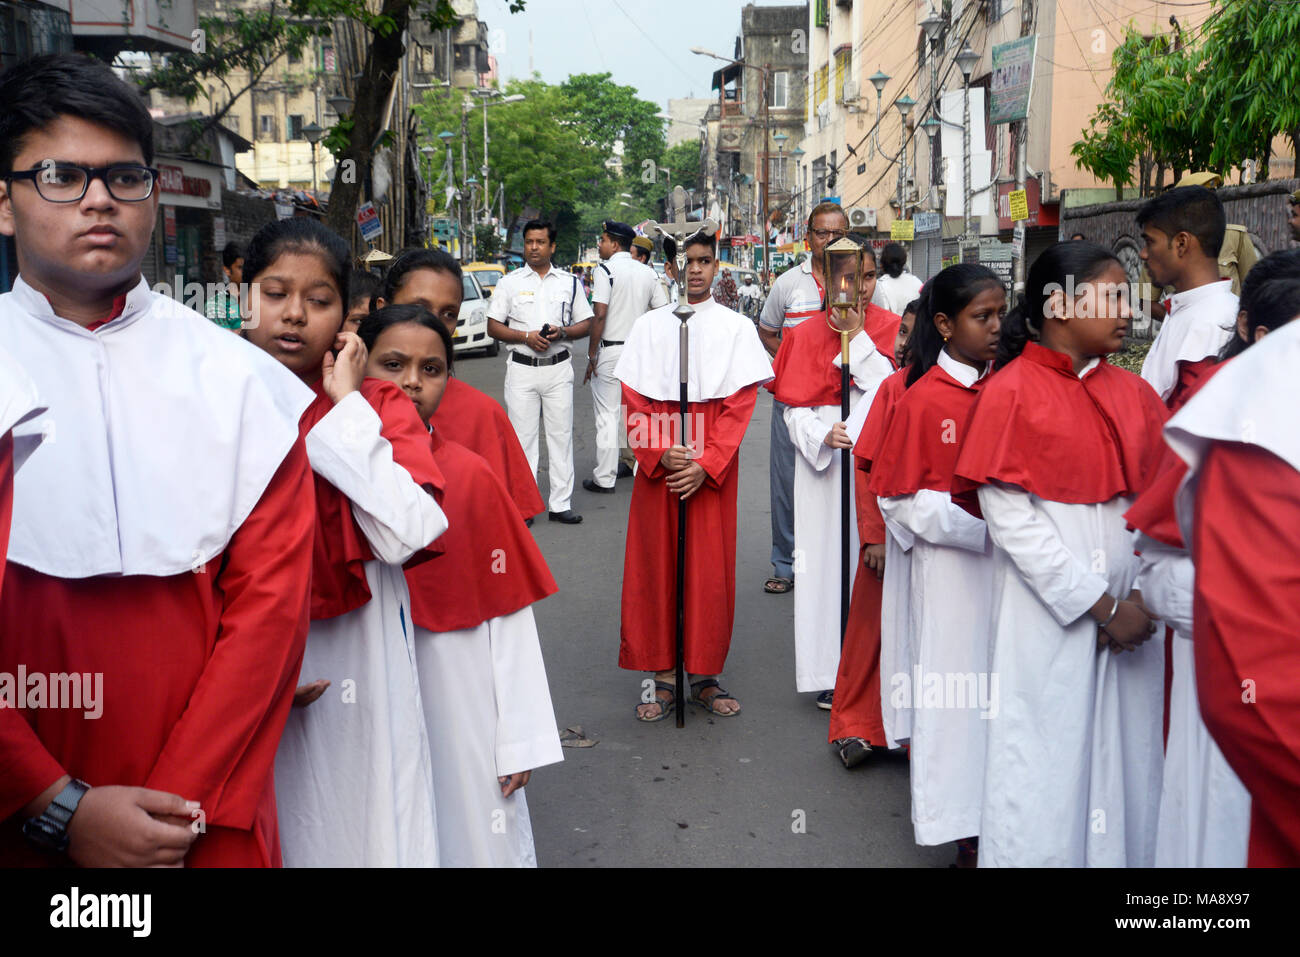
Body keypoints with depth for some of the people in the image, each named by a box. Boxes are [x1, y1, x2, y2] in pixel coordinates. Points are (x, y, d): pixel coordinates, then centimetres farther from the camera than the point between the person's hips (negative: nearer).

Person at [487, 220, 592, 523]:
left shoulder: (569, 282, 10)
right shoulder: (510, 282, 6)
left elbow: (585, 324, 10)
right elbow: (493, 327, 3)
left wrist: (562, 332, -10)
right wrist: (526, 336, -12)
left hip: (558, 367, 1)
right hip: (522, 368, -1)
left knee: (561, 434, 2)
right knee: (521, 436, 0)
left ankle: (560, 503, 8)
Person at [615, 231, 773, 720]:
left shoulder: (736, 328, 5)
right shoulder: (648, 327, 8)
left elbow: (740, 403, -2)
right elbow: (634, 402, 4)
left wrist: (706, 464, -13)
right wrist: (659, 453, -12)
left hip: (712, 471, -1)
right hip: (657, 466, 1)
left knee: (710, 568, 1)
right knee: (656, 566, 2)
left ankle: (705, 676, 14)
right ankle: (663, 676, 12)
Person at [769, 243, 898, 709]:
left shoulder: (890, 328, 5)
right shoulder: (807, 334, 5)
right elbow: (794, 408, 1)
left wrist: (857, 337, -12)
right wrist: (823, 435, -17)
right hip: (823, 461, 0)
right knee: (827, 556, 1)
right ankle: (831, 673, 11)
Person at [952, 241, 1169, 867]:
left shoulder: (1133, 394, 8)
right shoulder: (1010, 392, -6)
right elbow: (1008, 517, -12)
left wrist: (1144, 596, -12)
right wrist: (1102, 605, -12)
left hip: (1130, 610, 5)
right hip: (1048, 615, -4)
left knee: (1125, 755, 11)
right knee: (1048, 758, 5)